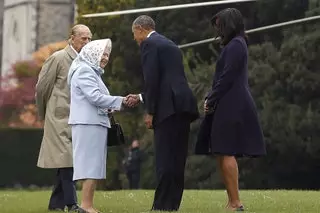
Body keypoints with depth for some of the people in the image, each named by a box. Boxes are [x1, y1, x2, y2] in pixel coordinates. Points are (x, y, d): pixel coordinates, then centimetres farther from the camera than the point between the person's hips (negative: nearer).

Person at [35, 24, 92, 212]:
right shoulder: (58, 58, -5)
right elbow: (42, 87, 0)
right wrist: (44, 114, 8)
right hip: (60, 118, -6)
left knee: (67, 161, 8)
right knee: (67, 160, -13)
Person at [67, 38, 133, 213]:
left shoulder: (92, 72, 23)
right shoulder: (84, 71, -8)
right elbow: (95, 97, -17)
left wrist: (108, 108, 10)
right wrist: (120, 101, -13)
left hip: (94, 123, 10)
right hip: (89, 124, -10)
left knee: (93, 165, 6)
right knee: (91, 164, -12)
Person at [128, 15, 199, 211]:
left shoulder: (149, 44, -2)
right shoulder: (170, 45, 26)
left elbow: (152, 79, -11)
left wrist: (150, 111, -8)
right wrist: (141, 98, 31)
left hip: (169, 107, -9)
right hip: (183, 106, 9)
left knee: (165, 159, -8)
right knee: (176, 159, 9)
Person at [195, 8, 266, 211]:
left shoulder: (235, 45, -12)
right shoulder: (236, 44, 19)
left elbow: (227, 78, -17)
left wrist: (211, 100, -10)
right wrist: (211, 98, 9)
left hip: (231, 107, -10)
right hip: (231, 105, 10)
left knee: (226, 153, -10)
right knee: (224, 154, 10)